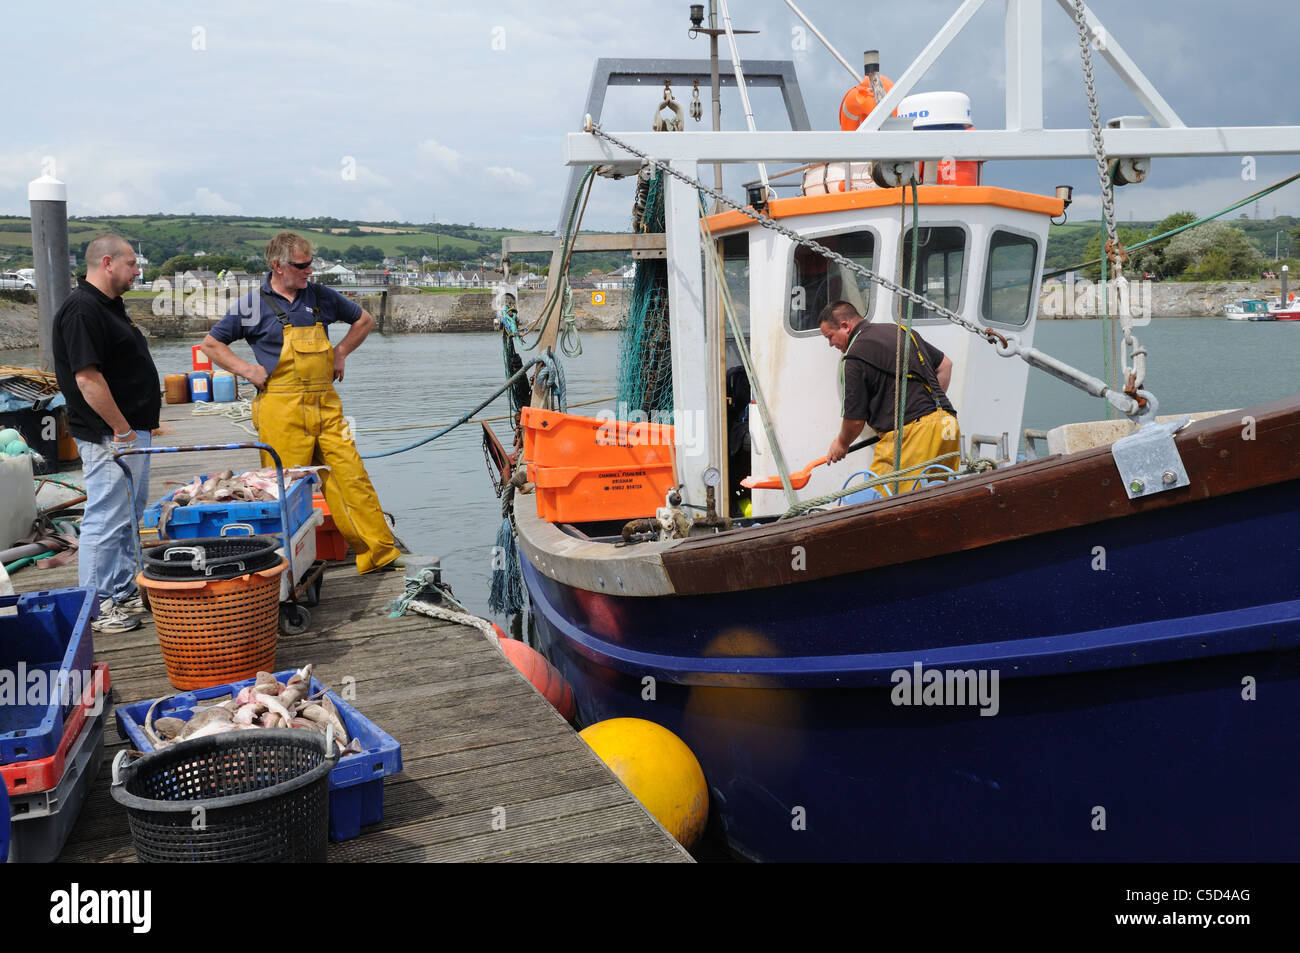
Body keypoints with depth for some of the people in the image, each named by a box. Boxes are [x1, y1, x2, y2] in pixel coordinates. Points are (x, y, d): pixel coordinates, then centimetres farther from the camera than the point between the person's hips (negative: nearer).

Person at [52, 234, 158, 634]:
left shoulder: (109, 305, 15)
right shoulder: (82, 309, -18)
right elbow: (87, 379, -23)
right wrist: (121, 429, -19)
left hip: (131, 429, 11)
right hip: (110, 435, -11)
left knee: (129, 515, 17)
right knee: (107, 519, -4)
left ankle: (124, 593, 28)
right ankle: (96, 608, 6)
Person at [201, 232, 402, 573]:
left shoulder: (320, 296, 10)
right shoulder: (253, 304, 0)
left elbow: (364, 319, 24)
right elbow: (211, 344, 8)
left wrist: (341, 352, 11)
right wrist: (249, 370, -3)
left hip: (325, 405, 4)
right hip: (281, 410, -3)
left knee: (352, 476, 1)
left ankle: (380, 552, 6)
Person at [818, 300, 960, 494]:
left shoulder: (854, 358, -6)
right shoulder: (901, 330, 19)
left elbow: (855, 418, -4)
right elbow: (945, 365, 27)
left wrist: (841, 444, 15)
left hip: (910, 432, -8)